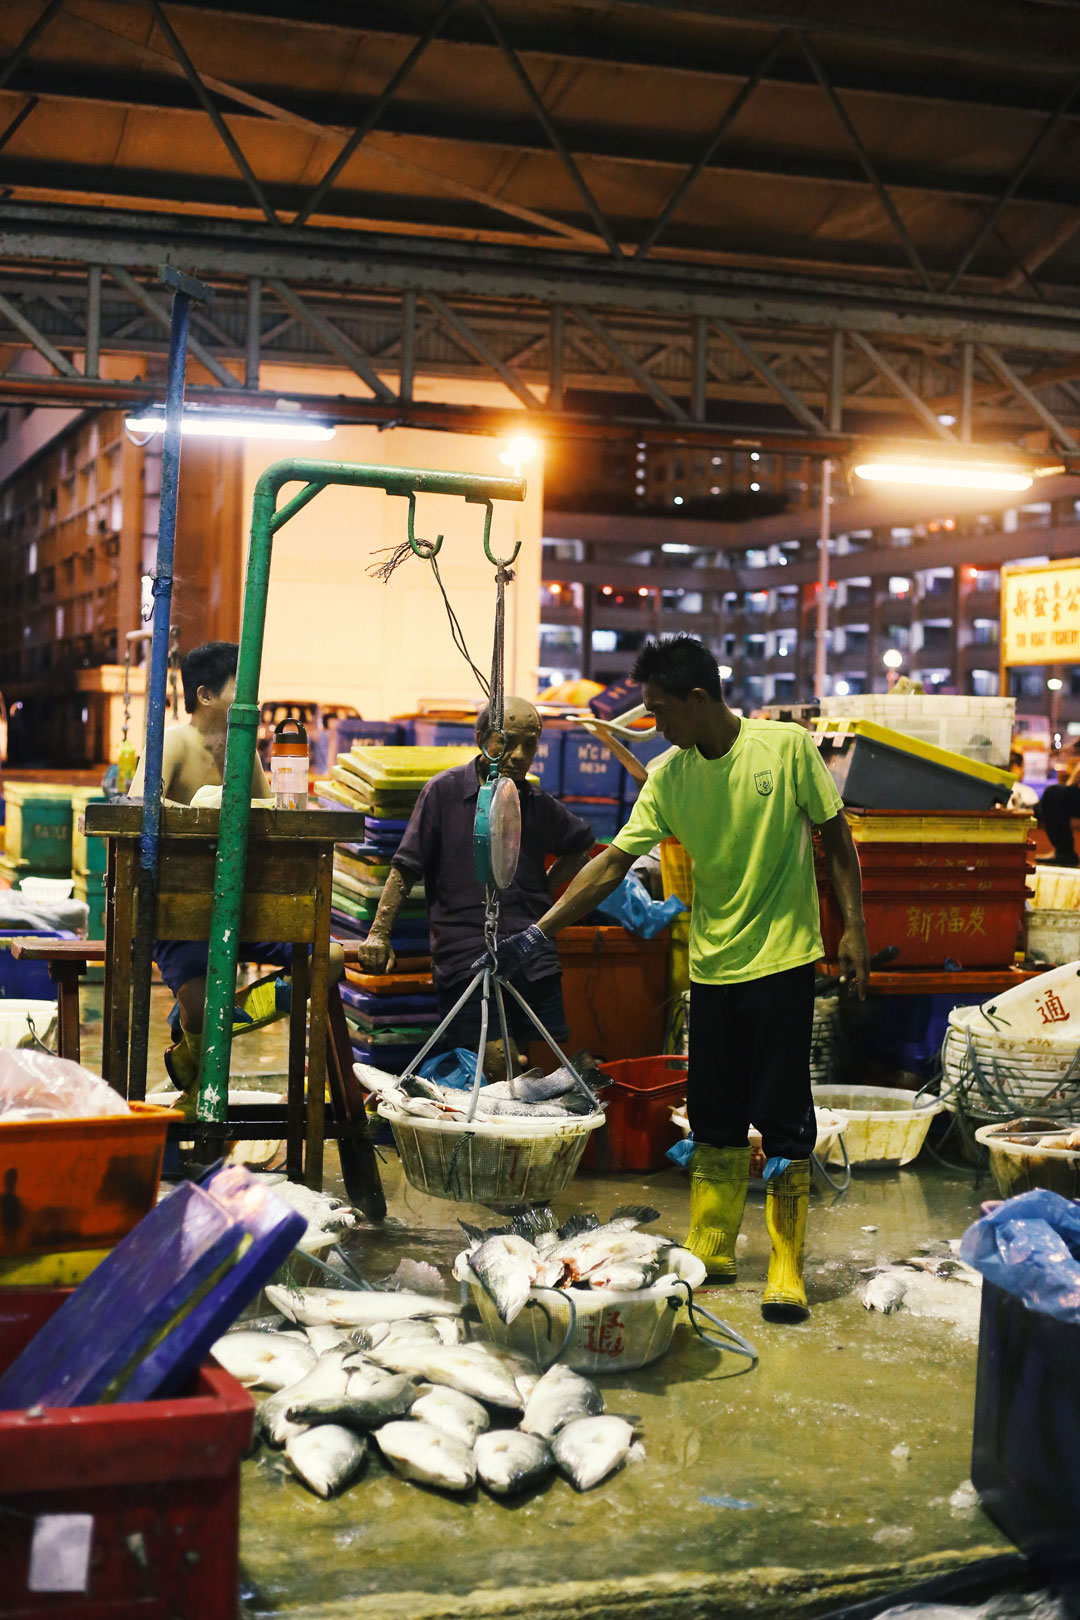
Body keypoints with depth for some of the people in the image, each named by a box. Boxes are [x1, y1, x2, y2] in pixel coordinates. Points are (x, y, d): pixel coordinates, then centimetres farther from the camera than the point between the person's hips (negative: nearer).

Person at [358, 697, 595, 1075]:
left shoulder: (539, 804, 12)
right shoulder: (445, 791, 1)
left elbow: (582, 845, 31)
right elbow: (405, 869, 1)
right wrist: (379, 933, -6)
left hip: (533, 957, 4)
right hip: (465, 955, -4)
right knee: (497, 1063, -17)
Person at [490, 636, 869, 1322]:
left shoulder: (787, 746, -9)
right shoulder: (669, 777, 2)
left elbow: (836, 835, -1)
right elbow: (613, 861, 0)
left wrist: (855, 927, -5)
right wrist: (538, 933, -5)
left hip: (784, 959, -4)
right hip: (712, 963, 4)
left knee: (783, 1119, -3)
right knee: (715, 1118, 11)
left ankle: (787, 1268, 6)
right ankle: (710, 1252, 23)